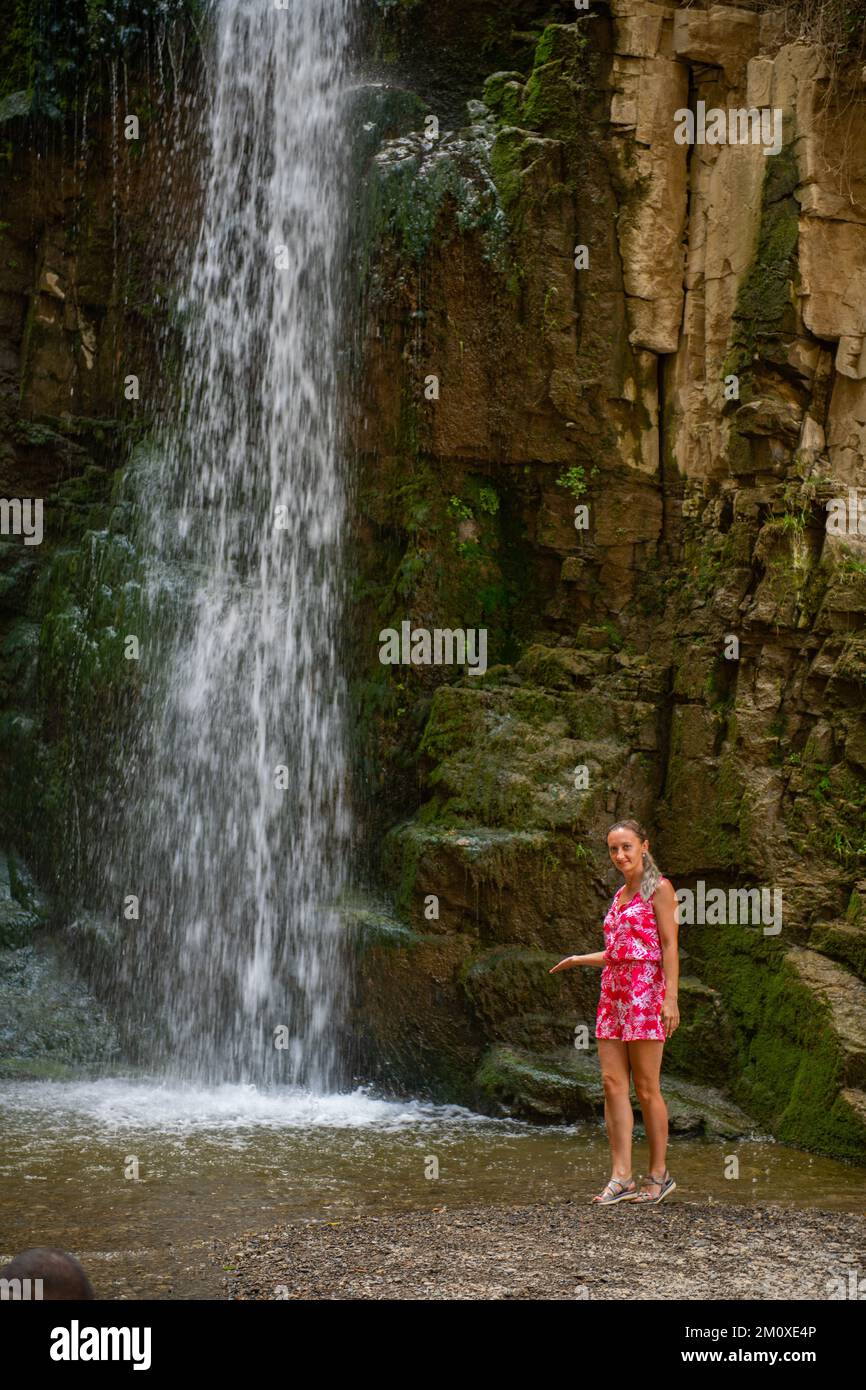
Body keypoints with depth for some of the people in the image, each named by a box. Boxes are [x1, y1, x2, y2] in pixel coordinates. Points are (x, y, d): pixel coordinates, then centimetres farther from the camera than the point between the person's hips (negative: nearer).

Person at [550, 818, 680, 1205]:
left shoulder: (659, 888, -3)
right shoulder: (621, 895, 19)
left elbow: (669, 946, -9)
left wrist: (671, 998, -17)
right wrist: (578, 960, 30)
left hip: (646, 992, -7)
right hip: (613, 992, 7)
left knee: (646, 1087, -4)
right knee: (612, 1082, -2)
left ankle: (658, 1175, 5)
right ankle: (621, 1178, -3)